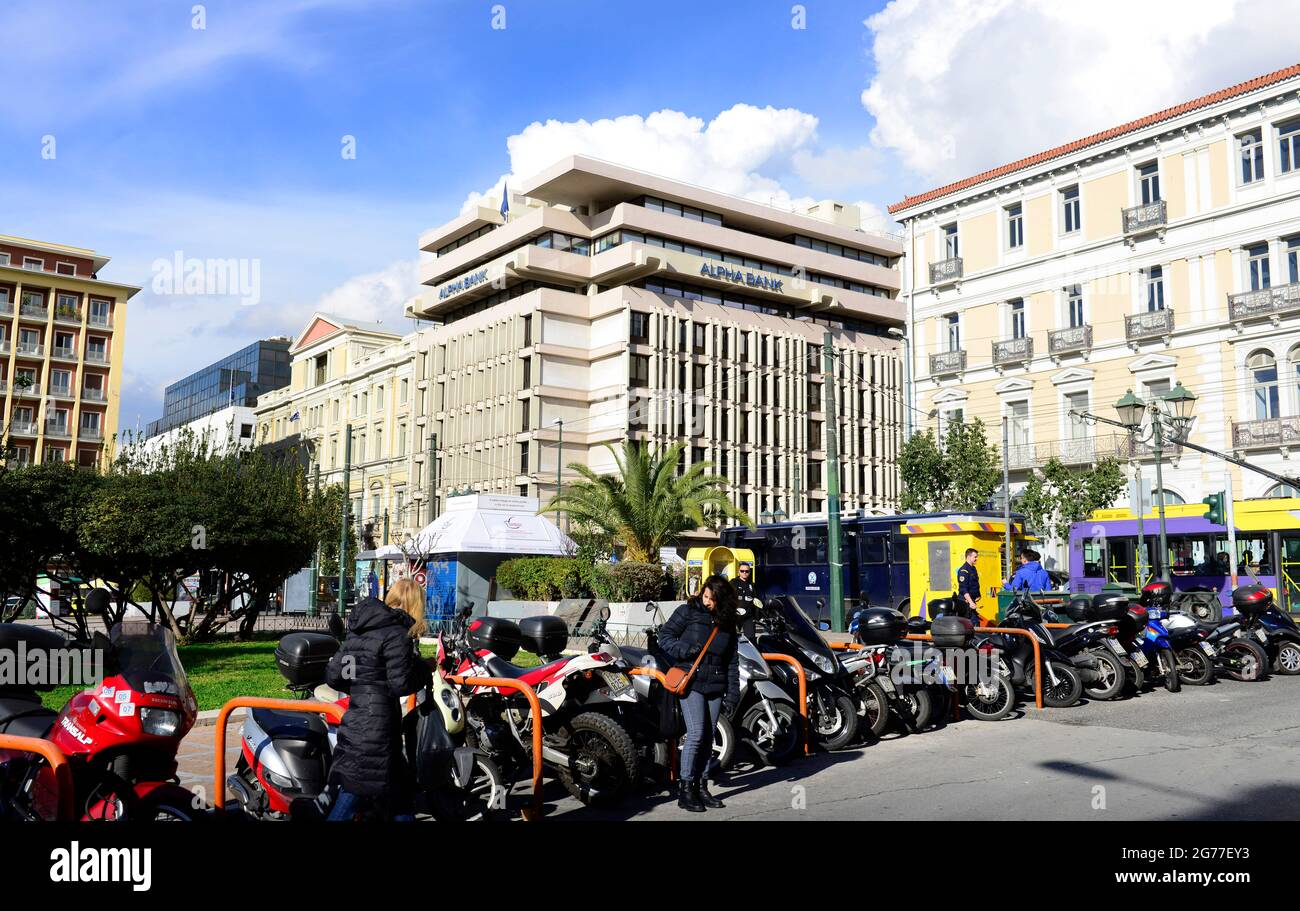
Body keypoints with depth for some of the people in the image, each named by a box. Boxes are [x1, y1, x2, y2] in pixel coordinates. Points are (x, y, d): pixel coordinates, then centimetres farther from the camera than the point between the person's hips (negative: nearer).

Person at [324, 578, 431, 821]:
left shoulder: (358, 630, 11)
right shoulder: (398, 634, -13)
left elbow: (332, 675, 10)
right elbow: (400, 684, -17)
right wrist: (426, 673, -1)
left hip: (354, 721, 8)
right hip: (376, 730, -8)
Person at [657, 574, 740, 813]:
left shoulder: (727, 623, 12)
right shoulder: (687, 612, -1)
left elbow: (732, 661, 12)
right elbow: (665, 636, 0)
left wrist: (732, 694, 7)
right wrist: (686, 650, -17)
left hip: (715, 686, 5)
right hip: (690, 683, -5)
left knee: (708, 737, 8)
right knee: (696, 733, -14)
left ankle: (701, 787, 18)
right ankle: (684, 790, -6)